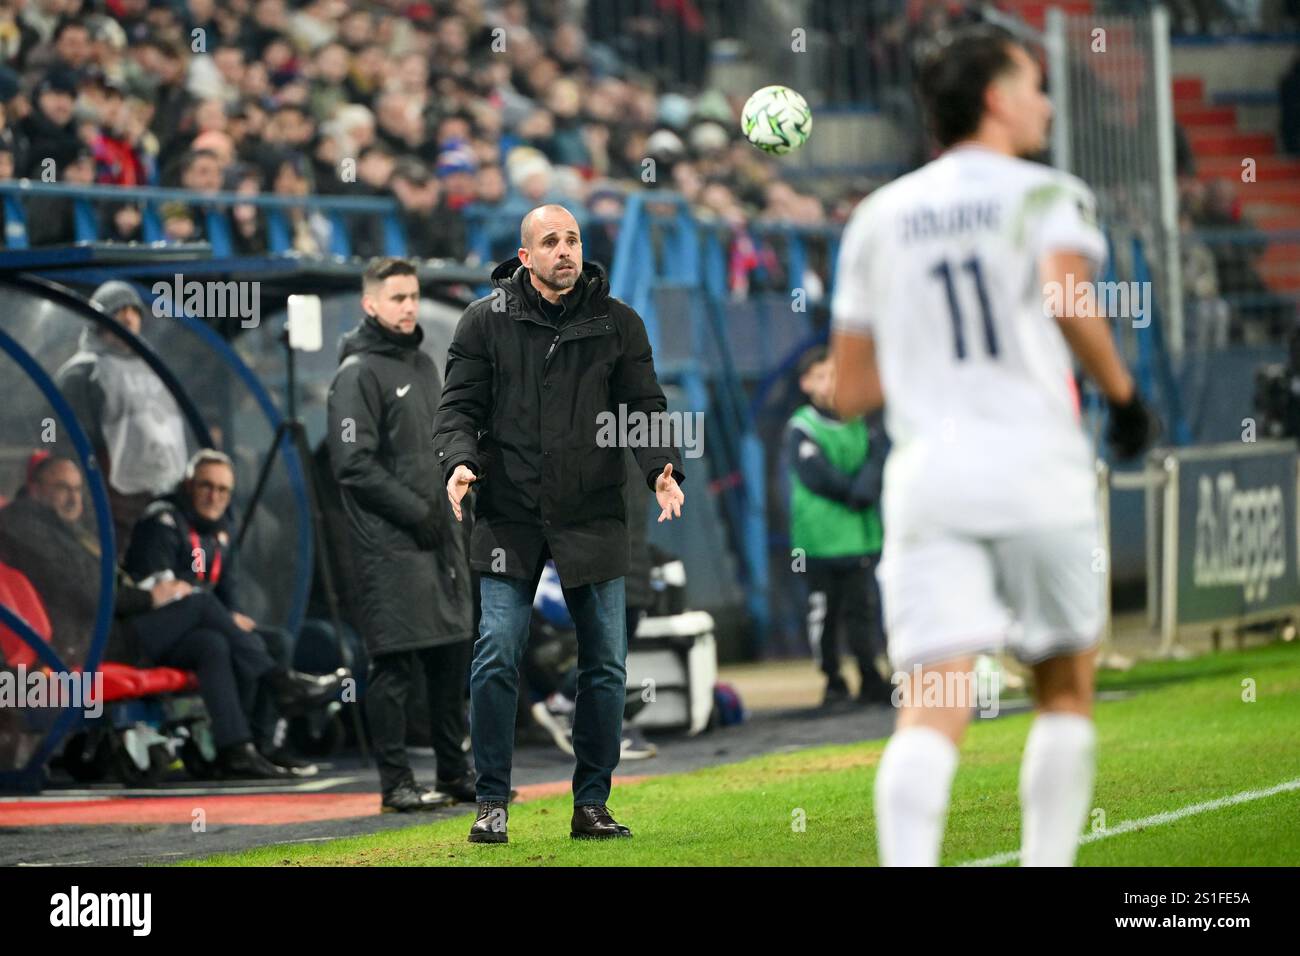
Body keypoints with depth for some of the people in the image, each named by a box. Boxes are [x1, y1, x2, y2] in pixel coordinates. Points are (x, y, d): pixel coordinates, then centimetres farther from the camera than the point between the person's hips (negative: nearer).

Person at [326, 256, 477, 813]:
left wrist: (448, 510, 13)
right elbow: (353, 464, -15)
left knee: (452, 657, 10)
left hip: (439, 539, 8)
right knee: (396, 666, -7)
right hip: (390, 546, -8)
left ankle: (455, 773, 19)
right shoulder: (358, 373, -9)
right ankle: (396, 784, -3)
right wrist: (416, 512, -15)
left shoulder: (423, 365, 17)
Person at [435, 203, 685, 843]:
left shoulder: (617, 323, 5)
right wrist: (459, 460, -18)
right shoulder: (486, 321, 1)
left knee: (605, 665, 3)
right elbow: (459, 406, 2)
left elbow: (644, 407, 6)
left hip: (593, 520, 2)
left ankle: (592, 803, 14)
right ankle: (491, 803, 3)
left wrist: (660, 468, -12)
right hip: (509, 518, -2)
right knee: (496, 659, -8)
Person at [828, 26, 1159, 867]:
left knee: (931, 713, -8)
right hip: (1038, 467, -2)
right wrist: (1123, 394, -4)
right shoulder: (1047, 197, 3)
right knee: (1065, 692, 16)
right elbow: (1068, 297, -19)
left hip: (928, 474, 3)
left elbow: (851, 392, 16)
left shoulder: (879, 219, 16)